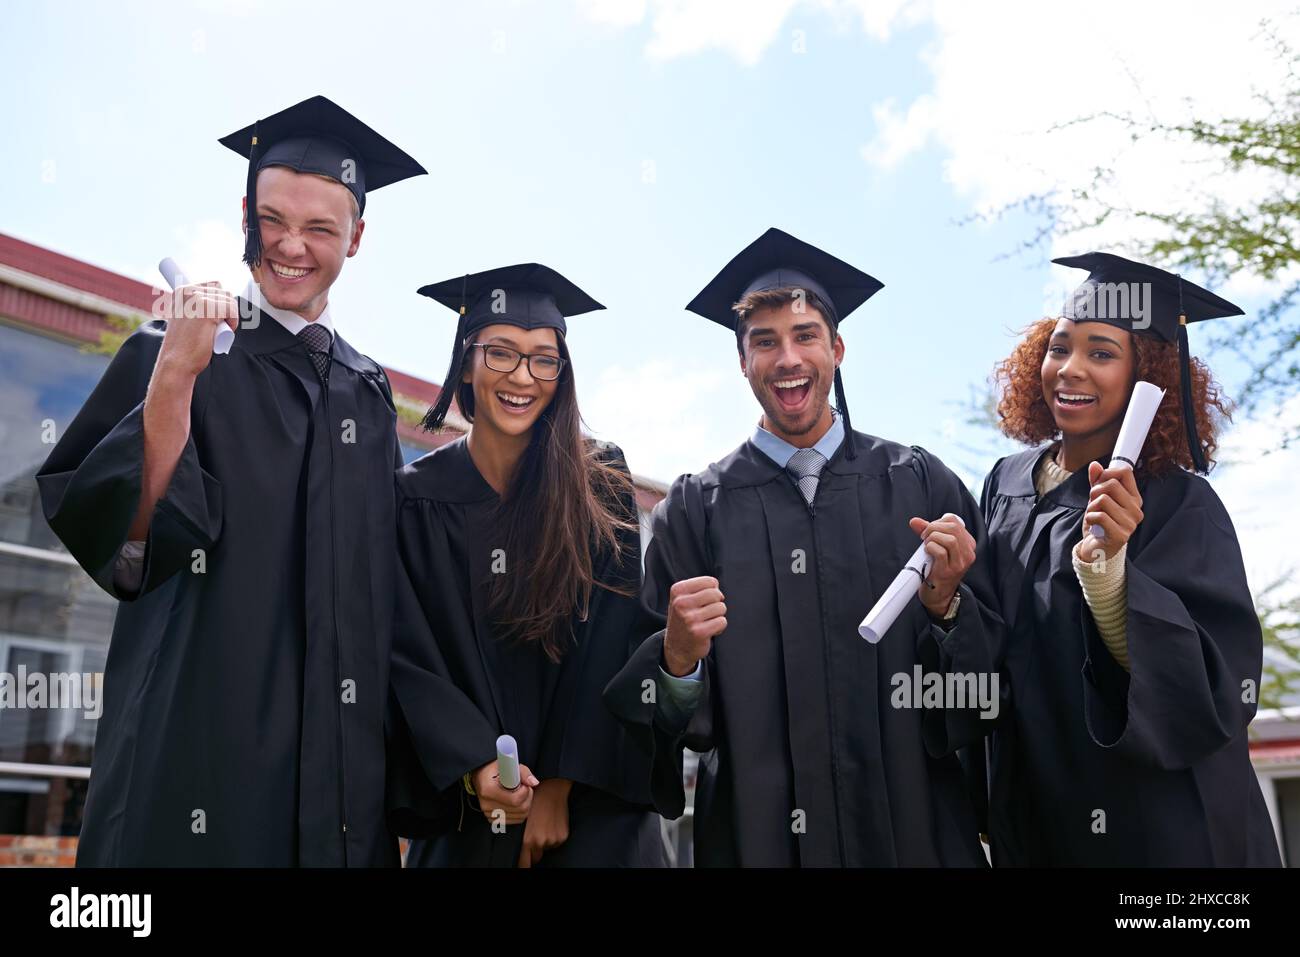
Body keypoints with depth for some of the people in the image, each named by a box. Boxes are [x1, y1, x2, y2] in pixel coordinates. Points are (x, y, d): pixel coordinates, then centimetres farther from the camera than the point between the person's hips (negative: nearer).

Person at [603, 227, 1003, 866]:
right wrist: (678, 661, -24)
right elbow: (669, 716, -4)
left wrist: (946, 604, -19)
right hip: (756, 829, 0)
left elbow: (991, 666, -1)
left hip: (911, 820, 1)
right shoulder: (697, 508, -2)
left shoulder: (918, 483, -1)